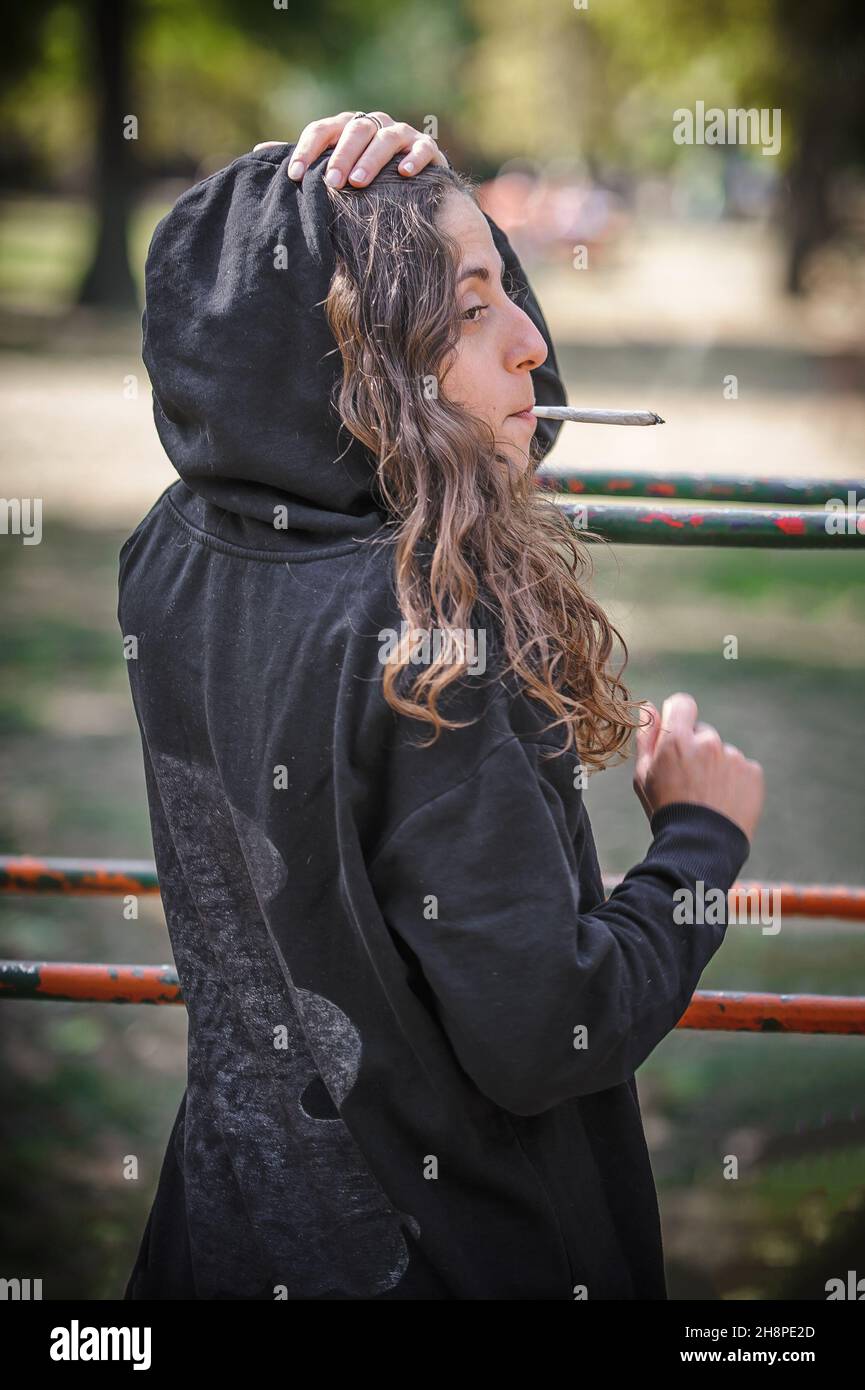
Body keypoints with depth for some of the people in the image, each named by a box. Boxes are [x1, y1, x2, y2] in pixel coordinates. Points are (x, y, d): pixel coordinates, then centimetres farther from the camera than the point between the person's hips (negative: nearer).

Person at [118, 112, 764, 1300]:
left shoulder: (174, 556, -5)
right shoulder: (416, 639, -28)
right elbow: (542, 1043, -26)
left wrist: (429, 203, -5)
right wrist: (702, 835, -11)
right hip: (440, 1249, -7)